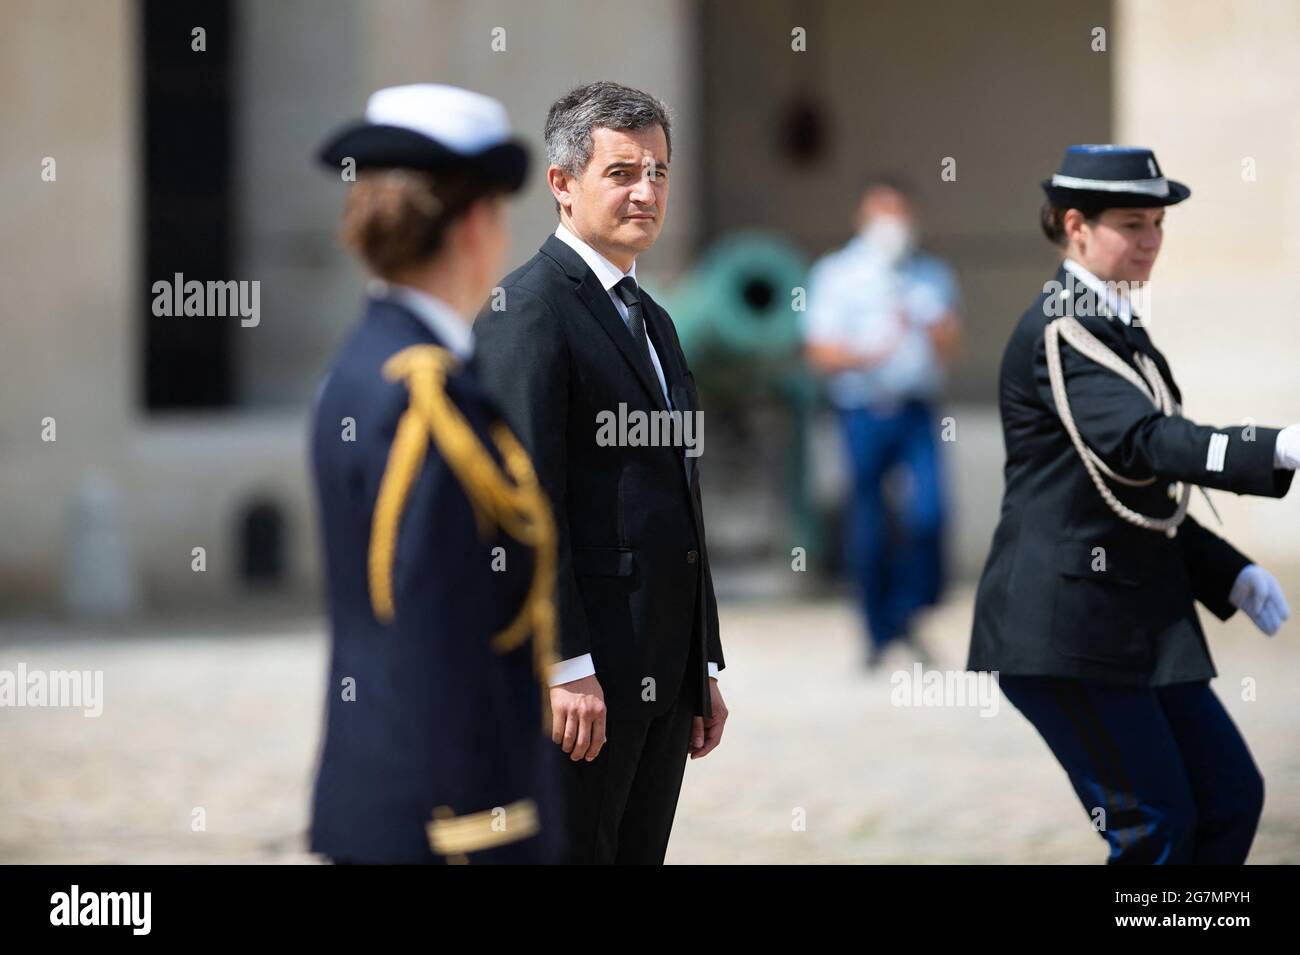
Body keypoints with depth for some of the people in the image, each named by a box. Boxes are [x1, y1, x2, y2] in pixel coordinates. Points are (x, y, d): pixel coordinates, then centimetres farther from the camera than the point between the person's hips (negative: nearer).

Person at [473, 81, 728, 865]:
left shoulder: (655, 322, 20)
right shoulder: (529, 309, -9)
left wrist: (706, 668, 20)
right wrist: (567, 668, -21)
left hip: (662, 678, 9)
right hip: (576, 680, -9)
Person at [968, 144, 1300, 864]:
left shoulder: (1118, 328, 17)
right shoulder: (1058, 331, -13)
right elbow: (1144, 444, -29)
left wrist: (1232, 575, 10)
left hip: (1135, 616, 10)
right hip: (1064, 621, -10)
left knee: (1231, 797, 7)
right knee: (1156, 829, -8)